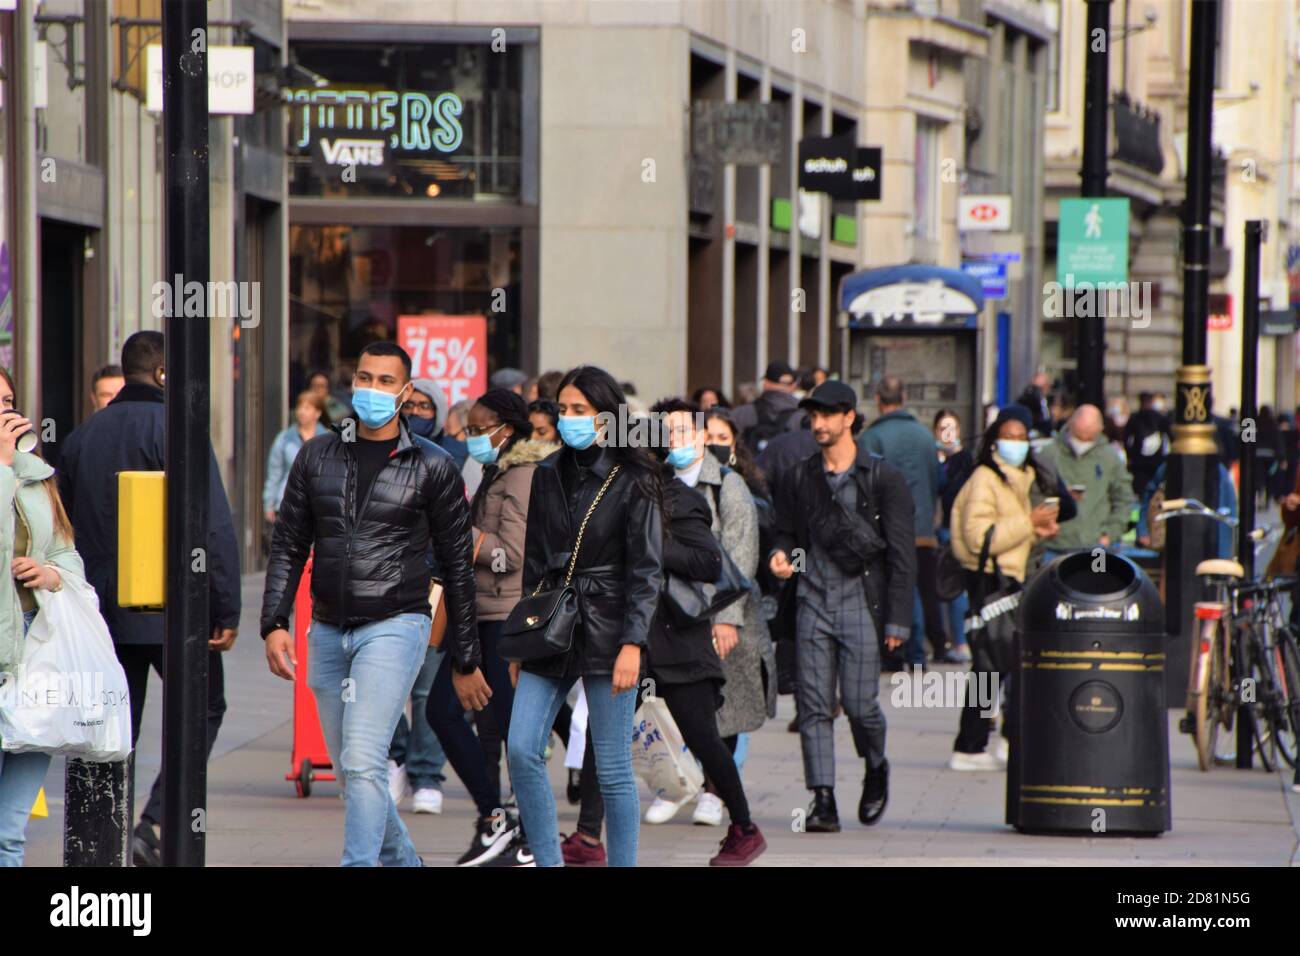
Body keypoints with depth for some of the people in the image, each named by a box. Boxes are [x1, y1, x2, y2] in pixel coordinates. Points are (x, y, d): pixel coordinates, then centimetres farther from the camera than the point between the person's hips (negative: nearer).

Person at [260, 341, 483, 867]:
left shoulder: (432, 468, -1)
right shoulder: (317, 457, 9)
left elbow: (457, 568, 2)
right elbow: (288, 545, 11)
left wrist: (465, 661, 3)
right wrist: (274, 623, -2)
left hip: (394, 627, -5)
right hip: (327, 631, 5)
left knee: (362, 763, -18)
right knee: (350, 770, 11)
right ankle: (402, 860, 29)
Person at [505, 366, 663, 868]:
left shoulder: (633, 481, -5)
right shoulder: (548, 475, 11)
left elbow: (646, 570, -8)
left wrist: (632, 645, -16)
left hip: (607, 631, -5)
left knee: (612, 767, -2)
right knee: (521, 749, -6)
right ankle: (548, 861, 3)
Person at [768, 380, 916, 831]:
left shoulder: (883, 479, -1)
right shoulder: (799, 480, 11)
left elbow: (902, 553, -2)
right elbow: (787, 533, 22)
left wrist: (898, 619, -7)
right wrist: (781, 555, -3)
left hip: (861, 601, -3)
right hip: (814, 600, 4)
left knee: (860, 703, -6)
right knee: (814, 704, -3)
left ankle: (876, 769, 24)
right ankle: (823, 800, -1)